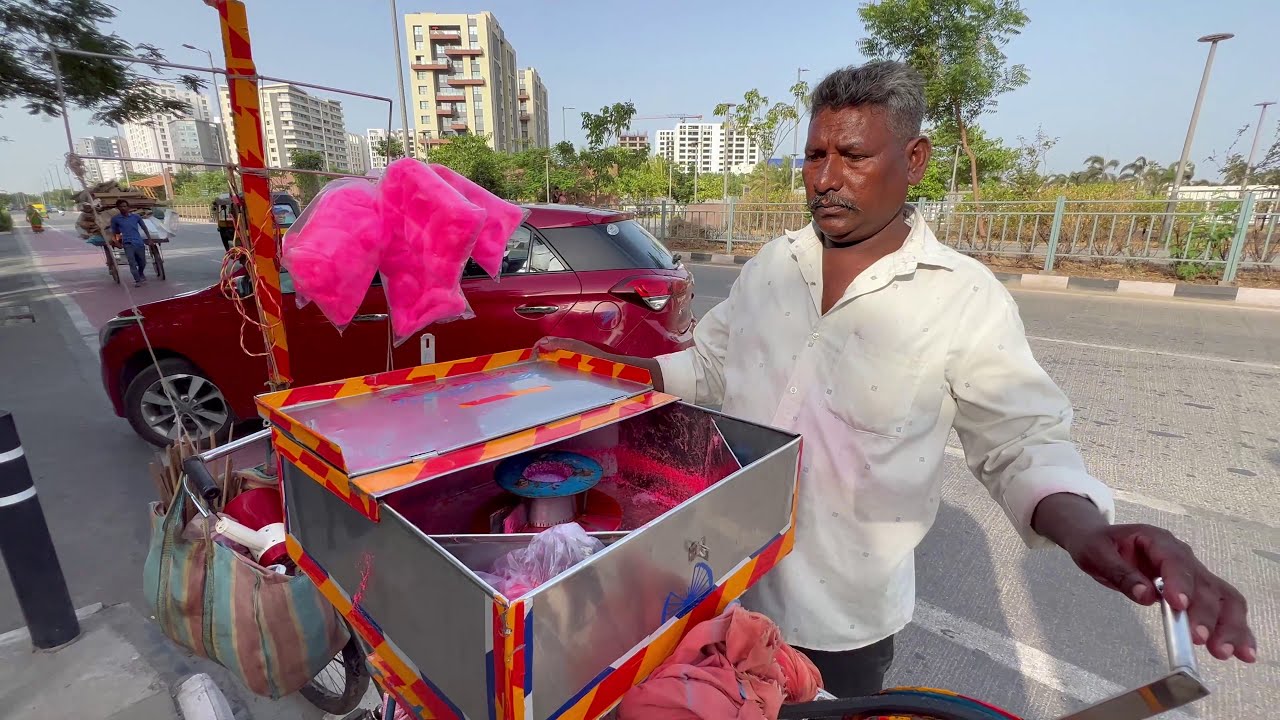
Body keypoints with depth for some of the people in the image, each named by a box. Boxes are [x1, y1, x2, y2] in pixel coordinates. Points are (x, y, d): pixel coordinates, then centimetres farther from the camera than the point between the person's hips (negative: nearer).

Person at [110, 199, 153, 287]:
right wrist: (116, 241, 0)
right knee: (132, 263, -13)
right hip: (128, 244, -1)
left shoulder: (136, 217, 7)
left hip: (139, 243, 1)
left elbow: (144, 228, 16)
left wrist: (149, 239, 12)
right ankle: (137, 280, -11)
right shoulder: (115, 219, 5)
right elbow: (113, 232, 12)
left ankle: (141, 274, 40)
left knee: (142, 263, 11)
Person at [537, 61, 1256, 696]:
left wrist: (1084, 528, -31)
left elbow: (1024, 440, -10)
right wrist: (607, 367, -6)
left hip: (845, 609, -3)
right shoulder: (772, 265, -2)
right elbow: (709, 368, 6)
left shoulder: (966, 298, -14)